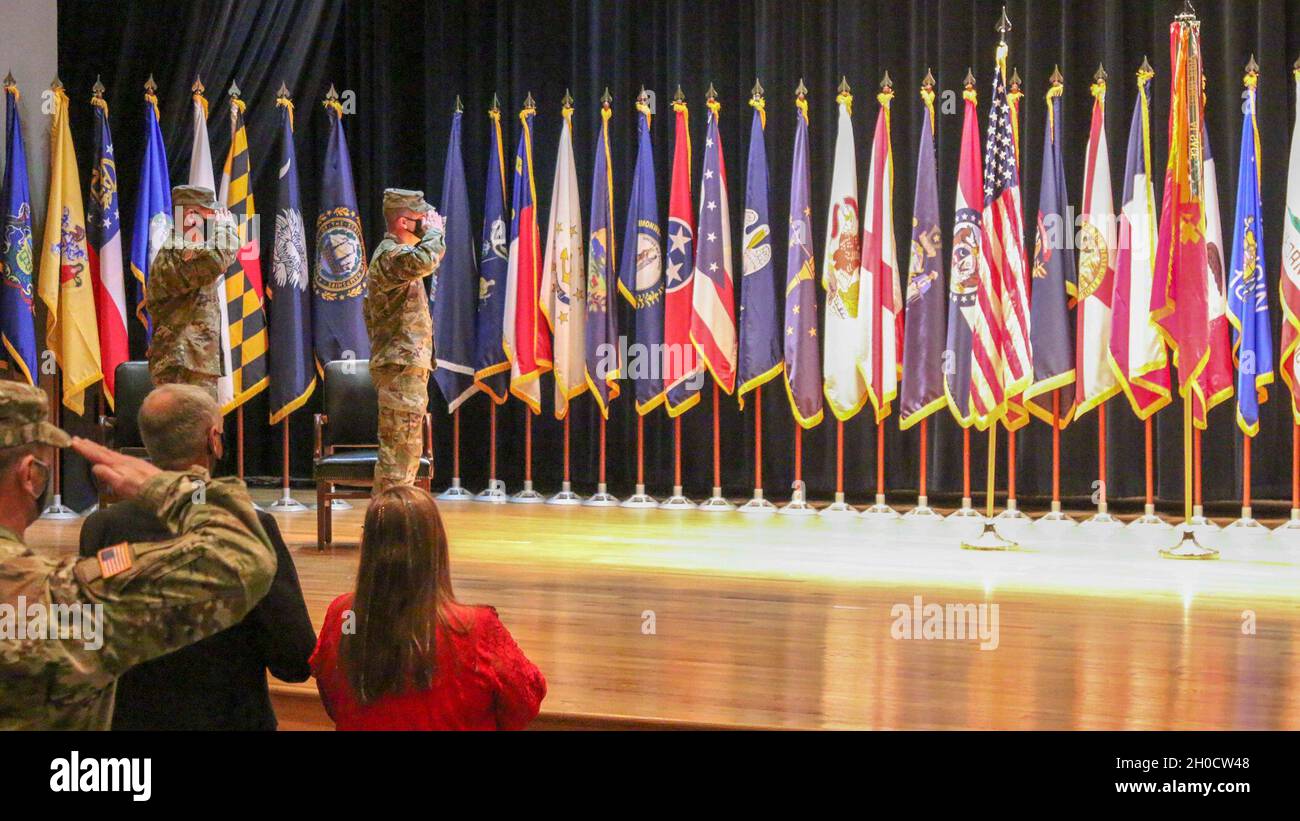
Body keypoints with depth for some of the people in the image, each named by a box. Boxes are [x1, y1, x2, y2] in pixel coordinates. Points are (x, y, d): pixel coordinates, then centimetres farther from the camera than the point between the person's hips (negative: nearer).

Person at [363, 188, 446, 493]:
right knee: (398, 448, -10)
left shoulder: (393, 252, 21)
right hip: (402, 365, -11)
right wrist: (435, 230, -19)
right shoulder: (391, 254, -14)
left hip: (407, 366, 11)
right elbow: (425, 261, -35)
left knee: (407, 449, 15)